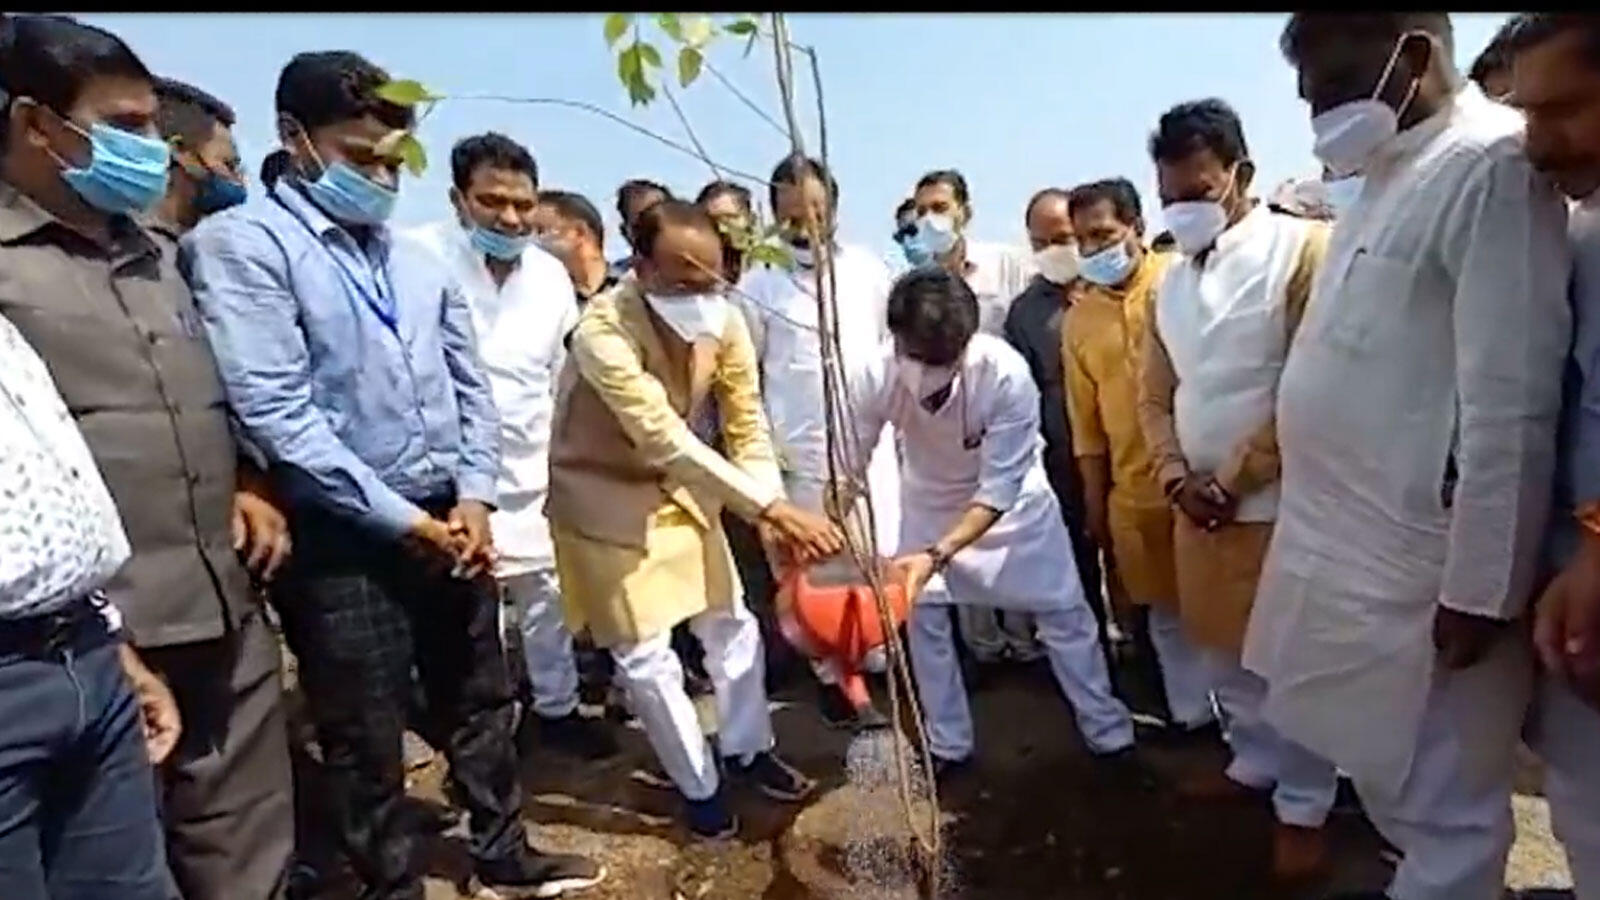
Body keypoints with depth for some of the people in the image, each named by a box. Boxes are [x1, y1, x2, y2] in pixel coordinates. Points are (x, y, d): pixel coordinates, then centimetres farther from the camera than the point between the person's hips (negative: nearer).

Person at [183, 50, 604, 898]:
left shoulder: (420, 262, 10)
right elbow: (276, 410, -16)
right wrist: (398, 517, -15)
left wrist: (473, 496, -3)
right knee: (366, 738, 11)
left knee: (480, 700, 18)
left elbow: (470, 386, 11)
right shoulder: (242, 245, -8)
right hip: (342, 537, -5)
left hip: (448, 520, 6)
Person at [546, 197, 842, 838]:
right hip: (604, 495, -5)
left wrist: (778, 516, -22)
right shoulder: (603, 330, -32)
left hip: (680, 486, 5)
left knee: (731, 625, 12)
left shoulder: (724, 319, -14)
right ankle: (699, 785, 25)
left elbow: (747, 427, -9)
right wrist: (771, 508, -42)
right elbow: (665, 439, -38)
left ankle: (746, 749, 37)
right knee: (646, 655, 2)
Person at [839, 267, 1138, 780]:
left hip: (1012, 499, -2)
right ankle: (948, 745, 24)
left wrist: (937, 556, -42)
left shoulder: (1006, 374, -37)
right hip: (929, 502, 2)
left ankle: (1108, 733, 27)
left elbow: (998, 488, -32)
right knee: (920, 615, 3)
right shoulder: (876, 376, -31)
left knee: (1064, 615, 6)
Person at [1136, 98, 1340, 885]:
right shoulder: (1172, 281, 11)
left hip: (1281, 504, -6)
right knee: (1223, 650, 17)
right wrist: (1176, 476, -3)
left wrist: (1233, 480, -13)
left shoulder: (1303, 250, -9)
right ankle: (1254, 762, 39)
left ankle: (1303, 808, 25)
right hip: (1197, 507, 6)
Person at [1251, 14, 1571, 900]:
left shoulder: (1491, 168, -13)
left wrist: (1482, 587, -17)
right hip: (1346, 548, 8)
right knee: (1383, 775, 23)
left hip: (1420, 568, -8)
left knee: (1440, 803, 10)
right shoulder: (1384, 178, 13)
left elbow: (1509, 405, -18)